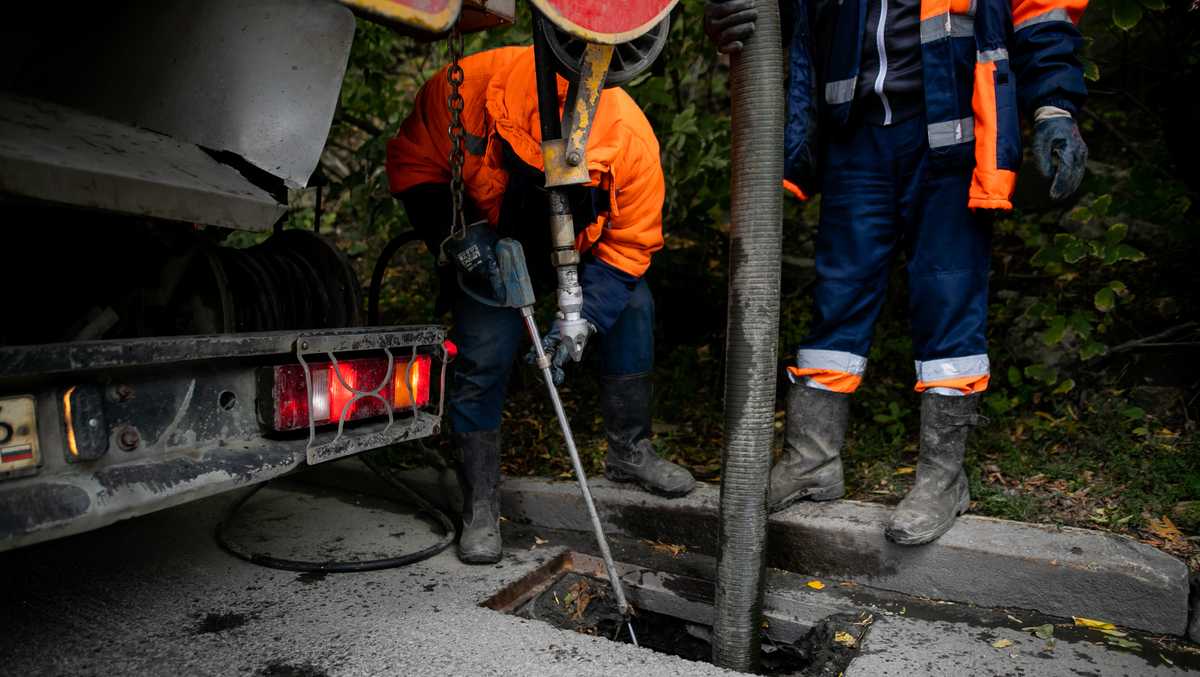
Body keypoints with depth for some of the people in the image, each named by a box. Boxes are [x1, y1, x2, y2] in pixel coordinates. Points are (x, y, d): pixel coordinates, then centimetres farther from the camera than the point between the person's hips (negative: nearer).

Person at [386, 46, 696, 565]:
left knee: (632, 308, -10)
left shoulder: (634, 140, -33)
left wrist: (582, 319, -31)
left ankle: (629, 453, 11)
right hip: (486, 236, -2)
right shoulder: (462, 90, -36)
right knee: (483, 352, -15)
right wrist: (451, 237, -34)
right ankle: (480, 508, 0)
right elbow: (411, 168, -18)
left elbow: (630, 244, -21)